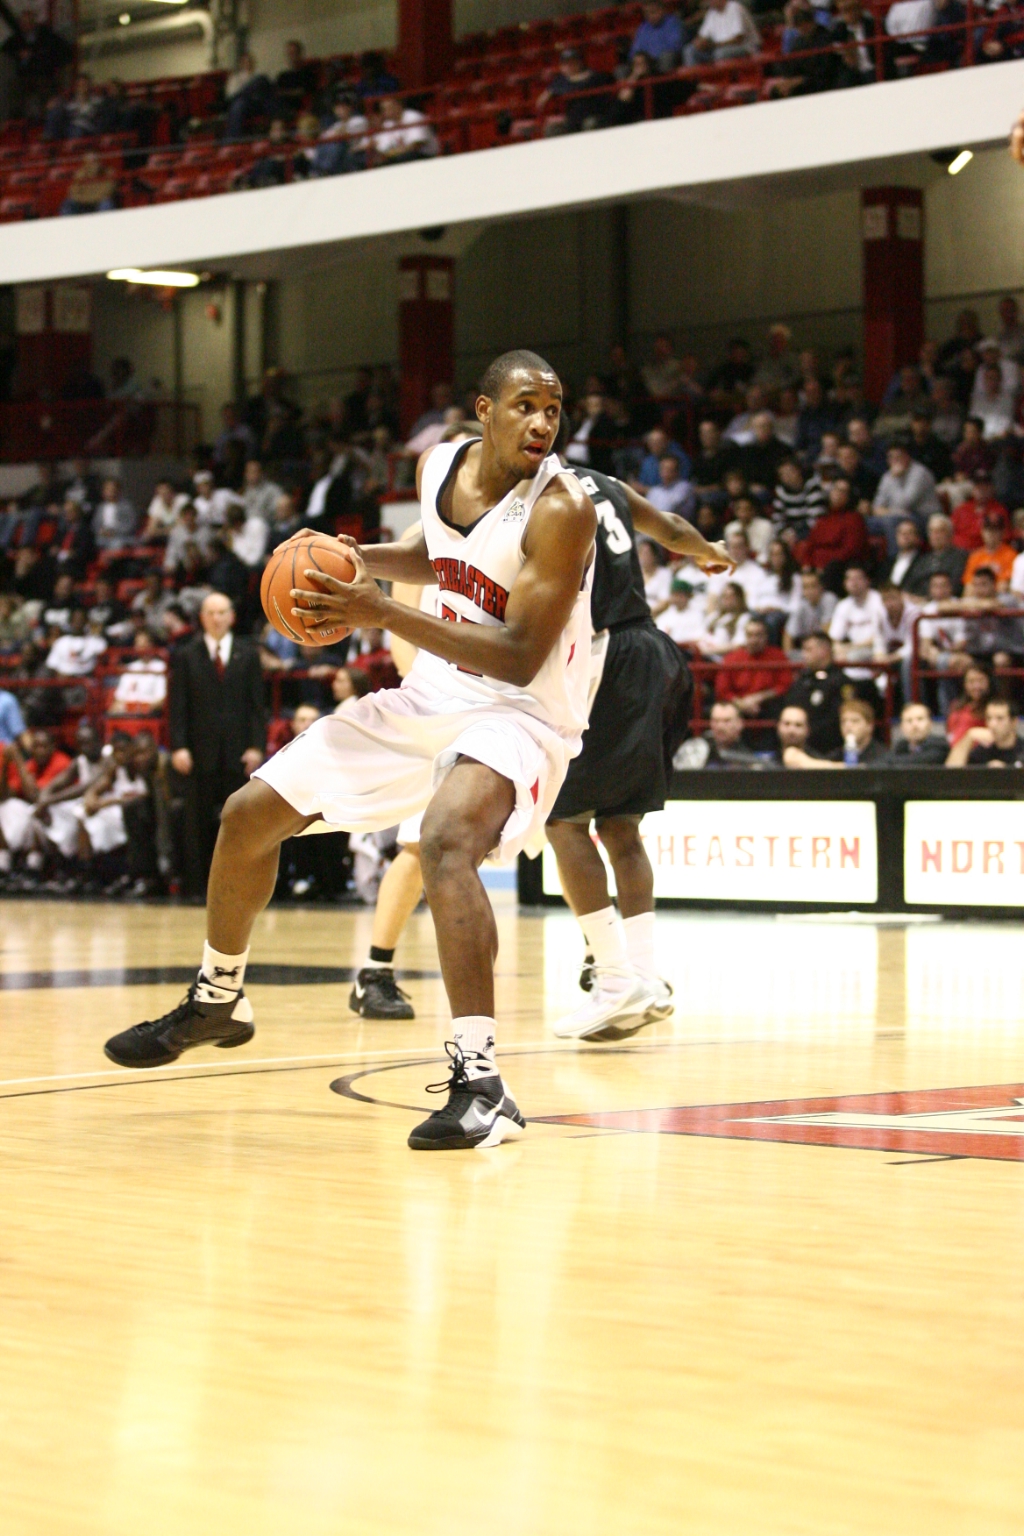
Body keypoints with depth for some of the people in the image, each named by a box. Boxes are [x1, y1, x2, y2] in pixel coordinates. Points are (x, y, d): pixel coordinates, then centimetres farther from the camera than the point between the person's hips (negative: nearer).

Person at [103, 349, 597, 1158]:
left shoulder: (560, 508, -23)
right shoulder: (438, 463, -1)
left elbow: (520, 659, -27)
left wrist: (384, 613, -31)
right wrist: (367, 559, 1)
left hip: (519, 714, -8)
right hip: (429, 699, 8)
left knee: (445, 837, -39)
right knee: (249, 815, 10)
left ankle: (480, 1083, -38)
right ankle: (217, 1000, 36)